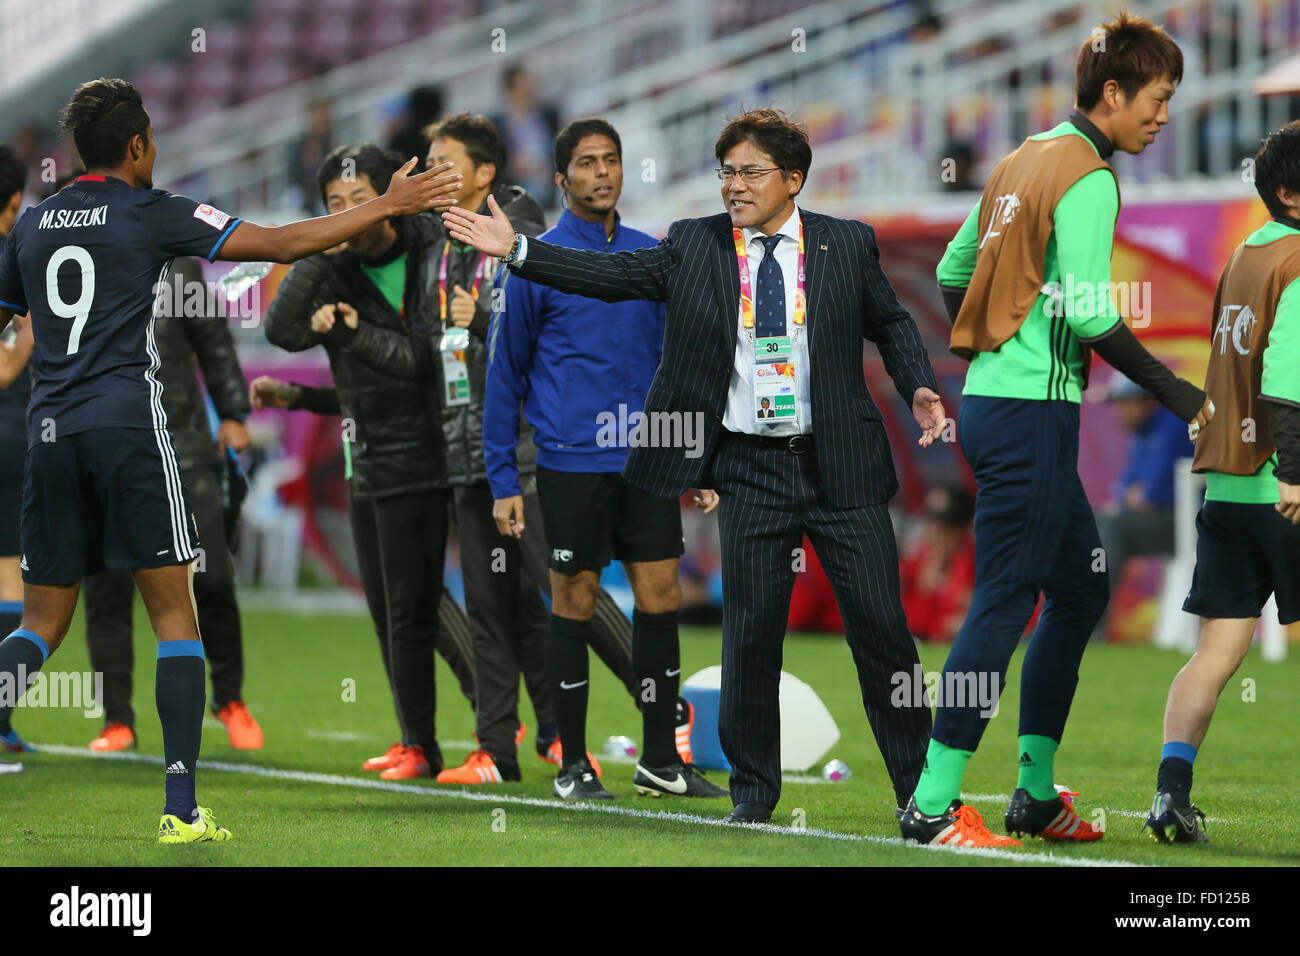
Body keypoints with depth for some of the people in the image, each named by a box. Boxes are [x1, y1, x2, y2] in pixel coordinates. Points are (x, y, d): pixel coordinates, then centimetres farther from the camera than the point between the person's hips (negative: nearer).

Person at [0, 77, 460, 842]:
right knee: (175, 611, 1)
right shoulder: (151, 214, -1)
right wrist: (386, 208, 4)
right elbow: (281, 243, -3)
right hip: (128, 421, -5)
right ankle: (182, 809, -6)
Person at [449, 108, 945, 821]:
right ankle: (754, 790, 14)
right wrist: (515, 250, -11)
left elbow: (889, 323, 15)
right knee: (751, 631, 1)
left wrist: (919, 388, 0)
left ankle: (922, 787, 11)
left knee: (879, 624, 0)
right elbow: (611, 274, -2)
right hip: (750, 471, 1)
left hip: (839, 466, 0)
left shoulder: (848, 244, 4)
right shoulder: (693, 247, 4)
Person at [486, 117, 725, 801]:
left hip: (646, 458, 4)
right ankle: (573, 765, 9)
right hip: (571, 459, -4)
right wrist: (503, 480, -4)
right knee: (575, 603, 1)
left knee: (660, 596, 3)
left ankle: (661, 759, 11)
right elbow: (505, 374, 0)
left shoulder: (649, 256, 10)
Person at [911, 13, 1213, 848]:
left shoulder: (1025, 161, 15)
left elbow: (953, 270, 23)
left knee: (1082, 591, 16)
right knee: (1004, 604, -8)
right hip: (1034, 410, -10)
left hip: (991, 397, 10)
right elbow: (1088, 311, -22)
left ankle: (1035, 793, 18)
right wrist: (1177, 394, -17)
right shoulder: (1088, 177, -13)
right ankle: (935, 805, -8)